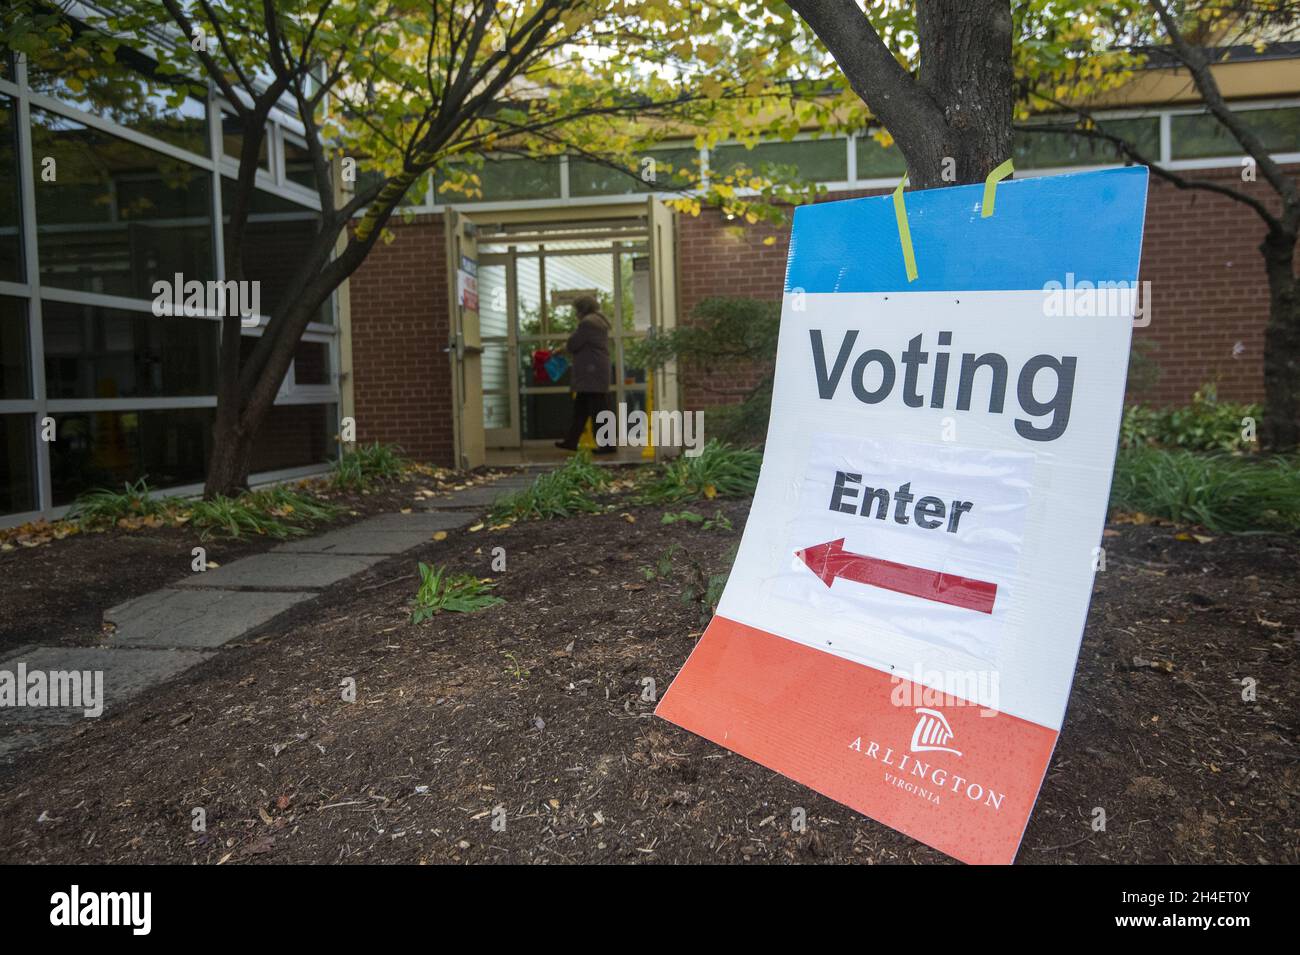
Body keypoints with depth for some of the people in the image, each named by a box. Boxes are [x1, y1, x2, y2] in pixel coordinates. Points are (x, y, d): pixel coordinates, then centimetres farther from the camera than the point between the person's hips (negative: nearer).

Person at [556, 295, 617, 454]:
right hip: (594, 374, 11)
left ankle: (607, 445, -2)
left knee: (598, 409, -6)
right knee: (580, 408, 14)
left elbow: (572, 344, -14)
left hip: (591, 374, -11)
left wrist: (564, 349, 8)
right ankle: (571, 441, 19)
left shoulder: (587, 322, -15)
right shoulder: (598, 321, 18)